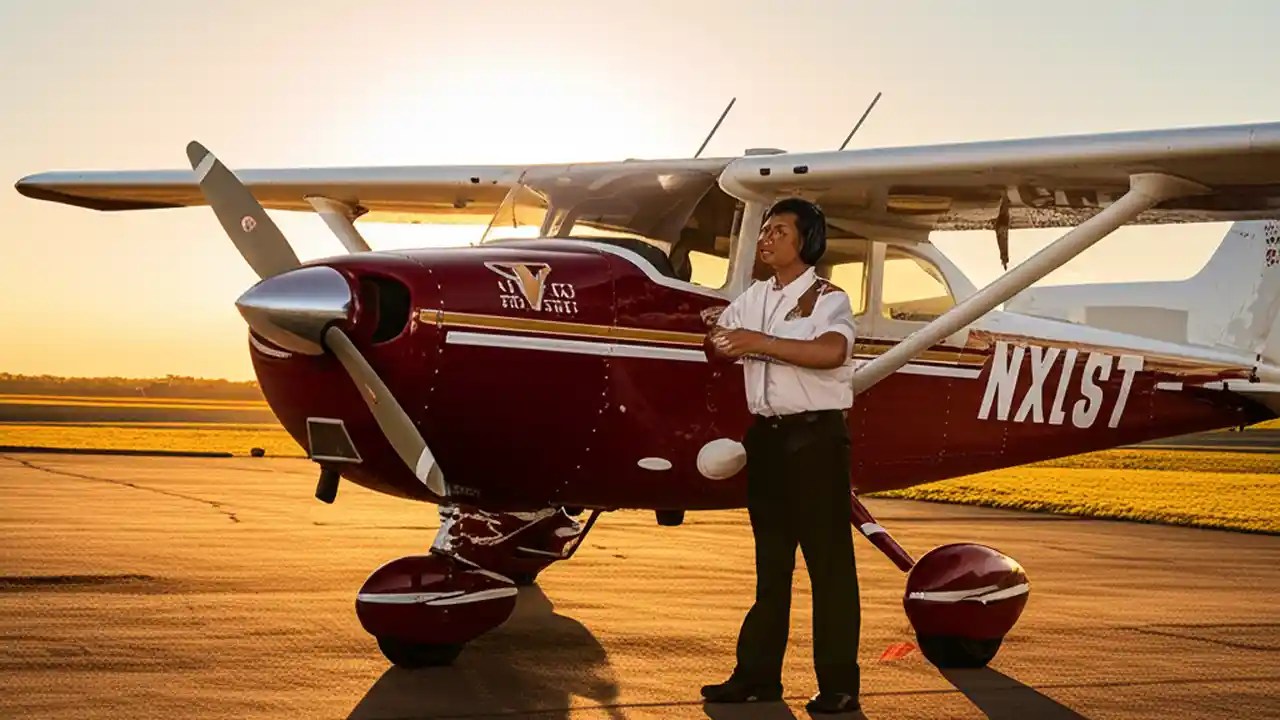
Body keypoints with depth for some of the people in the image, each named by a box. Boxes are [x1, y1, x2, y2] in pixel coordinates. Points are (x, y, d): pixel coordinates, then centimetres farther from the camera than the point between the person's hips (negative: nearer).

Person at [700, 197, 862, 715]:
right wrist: (719, 341, -8)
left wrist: (758, 342, -28)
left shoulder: (828, 298, -8)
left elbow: (831, 352, -27)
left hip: (815, 436, -7)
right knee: (770, 559, 13)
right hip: (767, 437, 7)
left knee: (828, 560, -3)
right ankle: (758, 674, 21)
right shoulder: (753, 298, 13)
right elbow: (717, 346, 16)